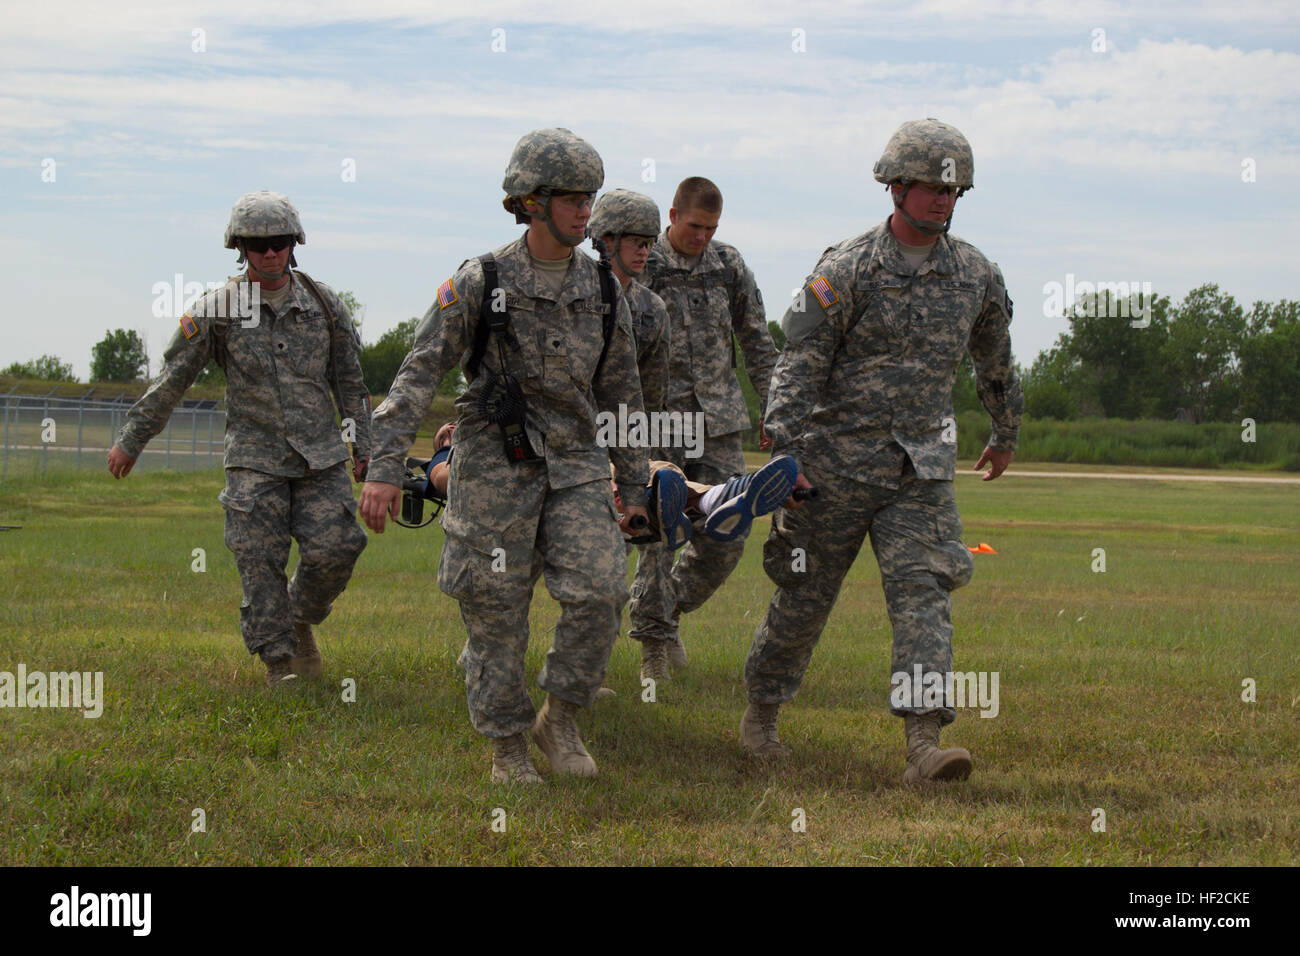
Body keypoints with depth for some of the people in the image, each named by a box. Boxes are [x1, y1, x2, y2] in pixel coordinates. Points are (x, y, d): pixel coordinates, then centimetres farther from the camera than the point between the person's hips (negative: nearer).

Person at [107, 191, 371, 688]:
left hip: (320, 457, 2)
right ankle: (279, 660, 1)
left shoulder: (324, 304, 3)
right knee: (260, 560, -8)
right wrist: (130, 441, 6)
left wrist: (365, 448, 14)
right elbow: (171, 381, 2)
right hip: (255, 457, -2)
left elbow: (349, 382, 12)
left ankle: (300, 619, 19)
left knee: (334, 549, -9)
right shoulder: (217, 310, -4)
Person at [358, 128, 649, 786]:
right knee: (497, 613, 2)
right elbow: (419, 374, -8)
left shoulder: (603, 293, 5)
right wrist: (385, 467, -16)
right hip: (494, 466, -3)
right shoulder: (478, 283, -7)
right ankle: (507, 748, 18)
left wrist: (632, 485, 16)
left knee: (598, 592, -13)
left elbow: (622, 395, 15)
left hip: (575, 465, 3)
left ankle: (560, 718, 8)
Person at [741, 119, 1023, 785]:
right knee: (804, 597, 8)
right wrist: (787, 448, -23)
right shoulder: (848, 269, -9)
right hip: (836, 462, -3)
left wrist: (1005, 436, 35)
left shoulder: (976, 276, 6)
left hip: (920, 469, 3)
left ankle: (923, 744, -22)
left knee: (922, 592, -13)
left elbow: (995, 364, 23)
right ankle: (761, 712, 30)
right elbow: (799, 363, -13)